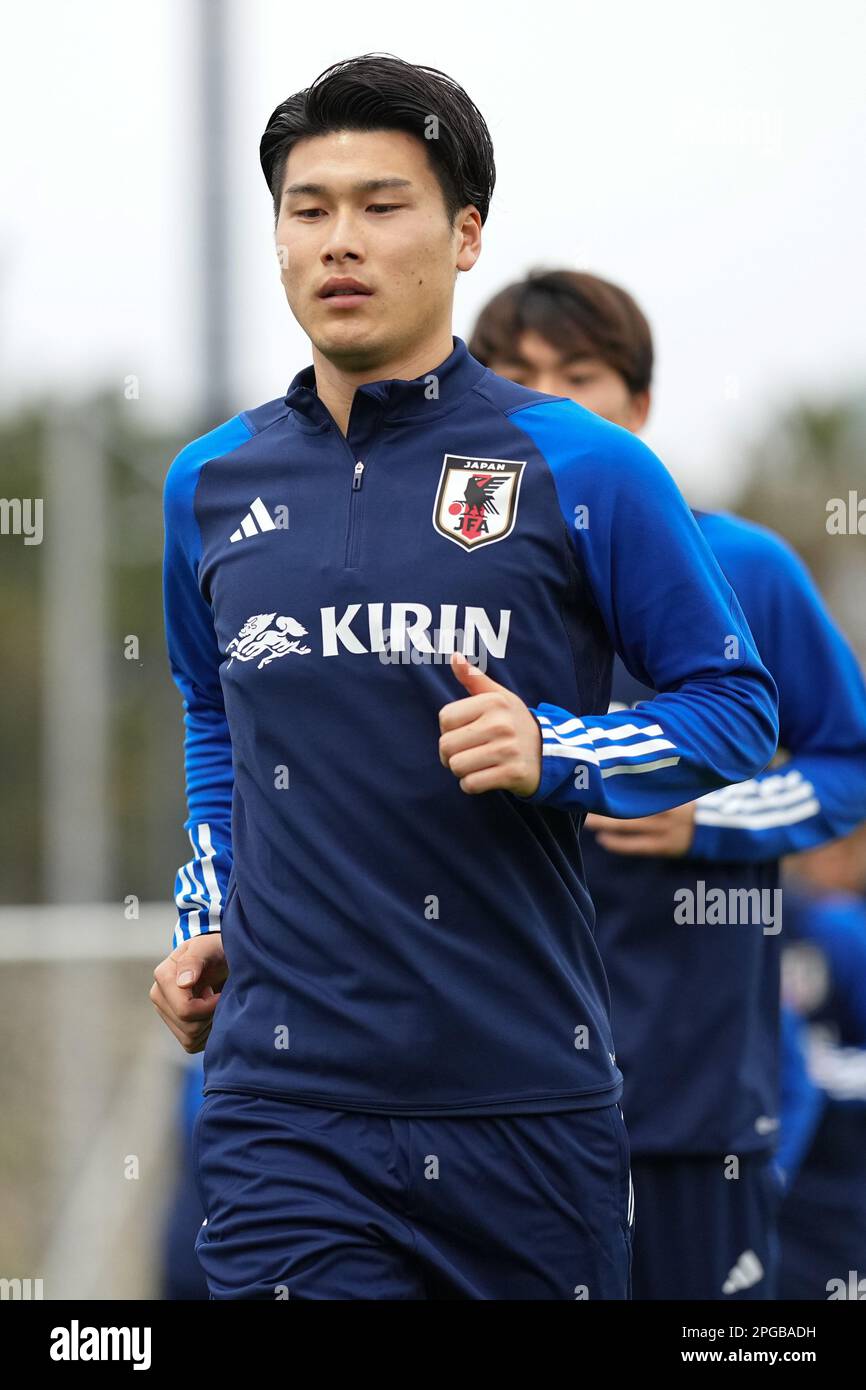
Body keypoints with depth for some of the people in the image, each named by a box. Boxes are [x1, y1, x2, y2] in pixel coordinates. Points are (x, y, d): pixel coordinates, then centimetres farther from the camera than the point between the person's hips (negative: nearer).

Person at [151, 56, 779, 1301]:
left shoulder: (585, 471, -1)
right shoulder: (213, 486, 10)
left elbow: (736, 706, 3)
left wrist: (554, 756, -14)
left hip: (532, 1099, -1)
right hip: (286, 1097, 1)